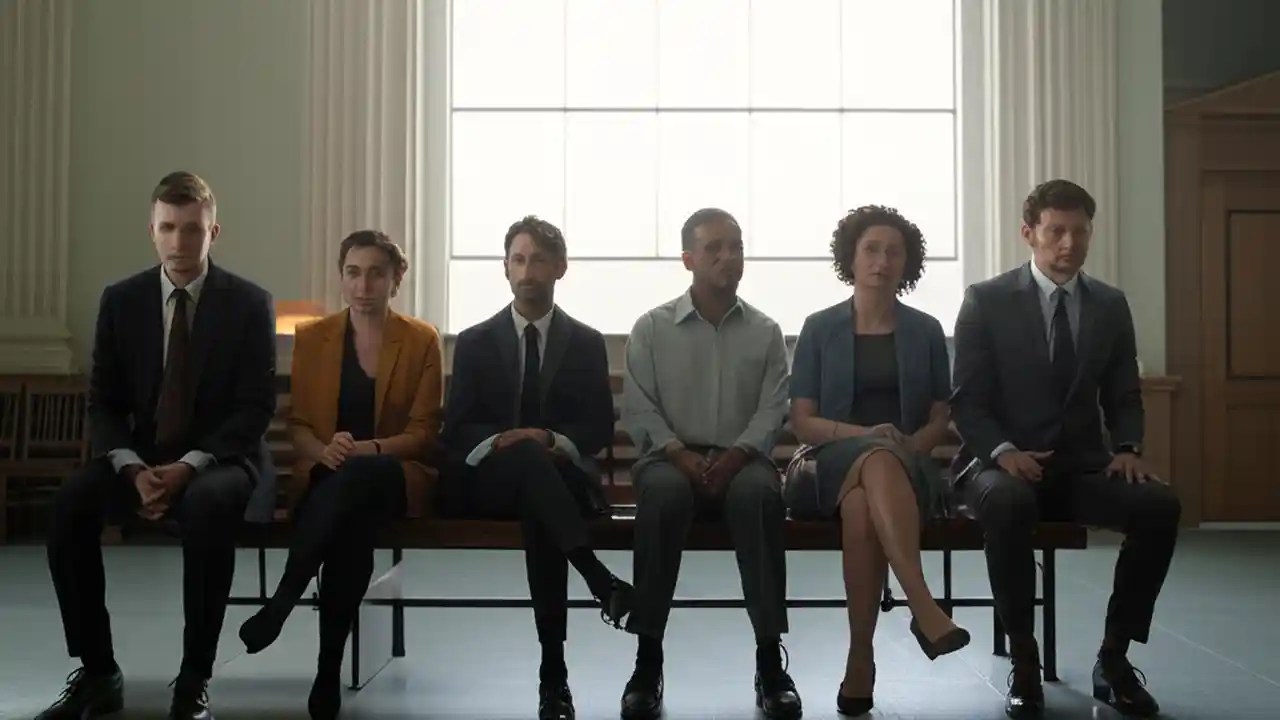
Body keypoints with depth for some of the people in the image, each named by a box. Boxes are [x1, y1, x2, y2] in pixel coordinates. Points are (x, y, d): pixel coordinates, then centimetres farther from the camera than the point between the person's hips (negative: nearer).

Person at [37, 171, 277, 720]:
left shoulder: (249, 303, -4)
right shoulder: (121, 300, 4)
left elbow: (256, 408, -8)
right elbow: (104, 402, 4)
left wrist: (189, 466, -22)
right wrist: (134, 469, -15)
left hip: (221, 460, -3)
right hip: (141, 457, 3)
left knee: (207, 506, -37)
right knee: (71, 503, -26)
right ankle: (98, 673, -12)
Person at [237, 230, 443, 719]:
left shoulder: (421, 340, 4)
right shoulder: (311, 337, 10)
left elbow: (424, 431, 0)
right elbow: (297, 424, 8)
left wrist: (370, 449, -20)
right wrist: (323, 451, -16)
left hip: (395, 475, -1)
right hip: (326, 476, 1)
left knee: (356, 477, -40)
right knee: (350, 525, -37)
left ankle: (281, 602, -34)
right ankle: (329, 669, -32)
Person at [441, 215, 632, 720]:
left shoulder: (586, 343, 11)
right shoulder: (474, 342, 11)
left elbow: (600, 429, 4)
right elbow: (456, 431, 4)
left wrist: (551, 439, -17)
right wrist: (500, 443, -19)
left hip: (562, 476, 0)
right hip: (489, 478, 0)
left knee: (538, 513, -37)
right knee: (525, 457, -37)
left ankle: (554, 678, -37)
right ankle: (599, 580, -46)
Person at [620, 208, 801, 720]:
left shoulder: (765, 332, 12)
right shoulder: (652, 327, 8)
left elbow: (771, 411, 3)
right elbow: (638, 410, 1)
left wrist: (733, 458, -15)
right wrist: (682, 455, -15)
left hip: (740, 460, 1)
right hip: (672, 457, 0)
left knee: (759, 492, -36)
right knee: (663, 493, -37)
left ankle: (769, 658, -30)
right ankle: (648, 659, -28)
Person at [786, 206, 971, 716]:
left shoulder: (925, 331, 11)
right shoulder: (819, 329, 8)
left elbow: (940, 420, 12)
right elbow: (801, 422, 3)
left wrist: (909, 445, -11)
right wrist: (863, 435, -15)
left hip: (907, 465, 1)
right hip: (833, 461, -1)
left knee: (862, 507, -38)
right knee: (877, 460, -40)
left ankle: (860, 659, -37)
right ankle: (923, 607, -50)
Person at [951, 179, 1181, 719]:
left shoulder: (1111, 305, 9)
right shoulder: (986, 301, -3)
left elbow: (1123, 396, 13)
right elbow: (967, 401, -5)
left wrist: (1127, 448, -8)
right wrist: (1004, 451, -23)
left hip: (1082, 466, 4)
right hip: (1002, 463, -4)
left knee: (1161, 505, -25)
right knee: (1009, 504, -39)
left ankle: (1113, 656, -8)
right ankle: (1023, 661, -21)